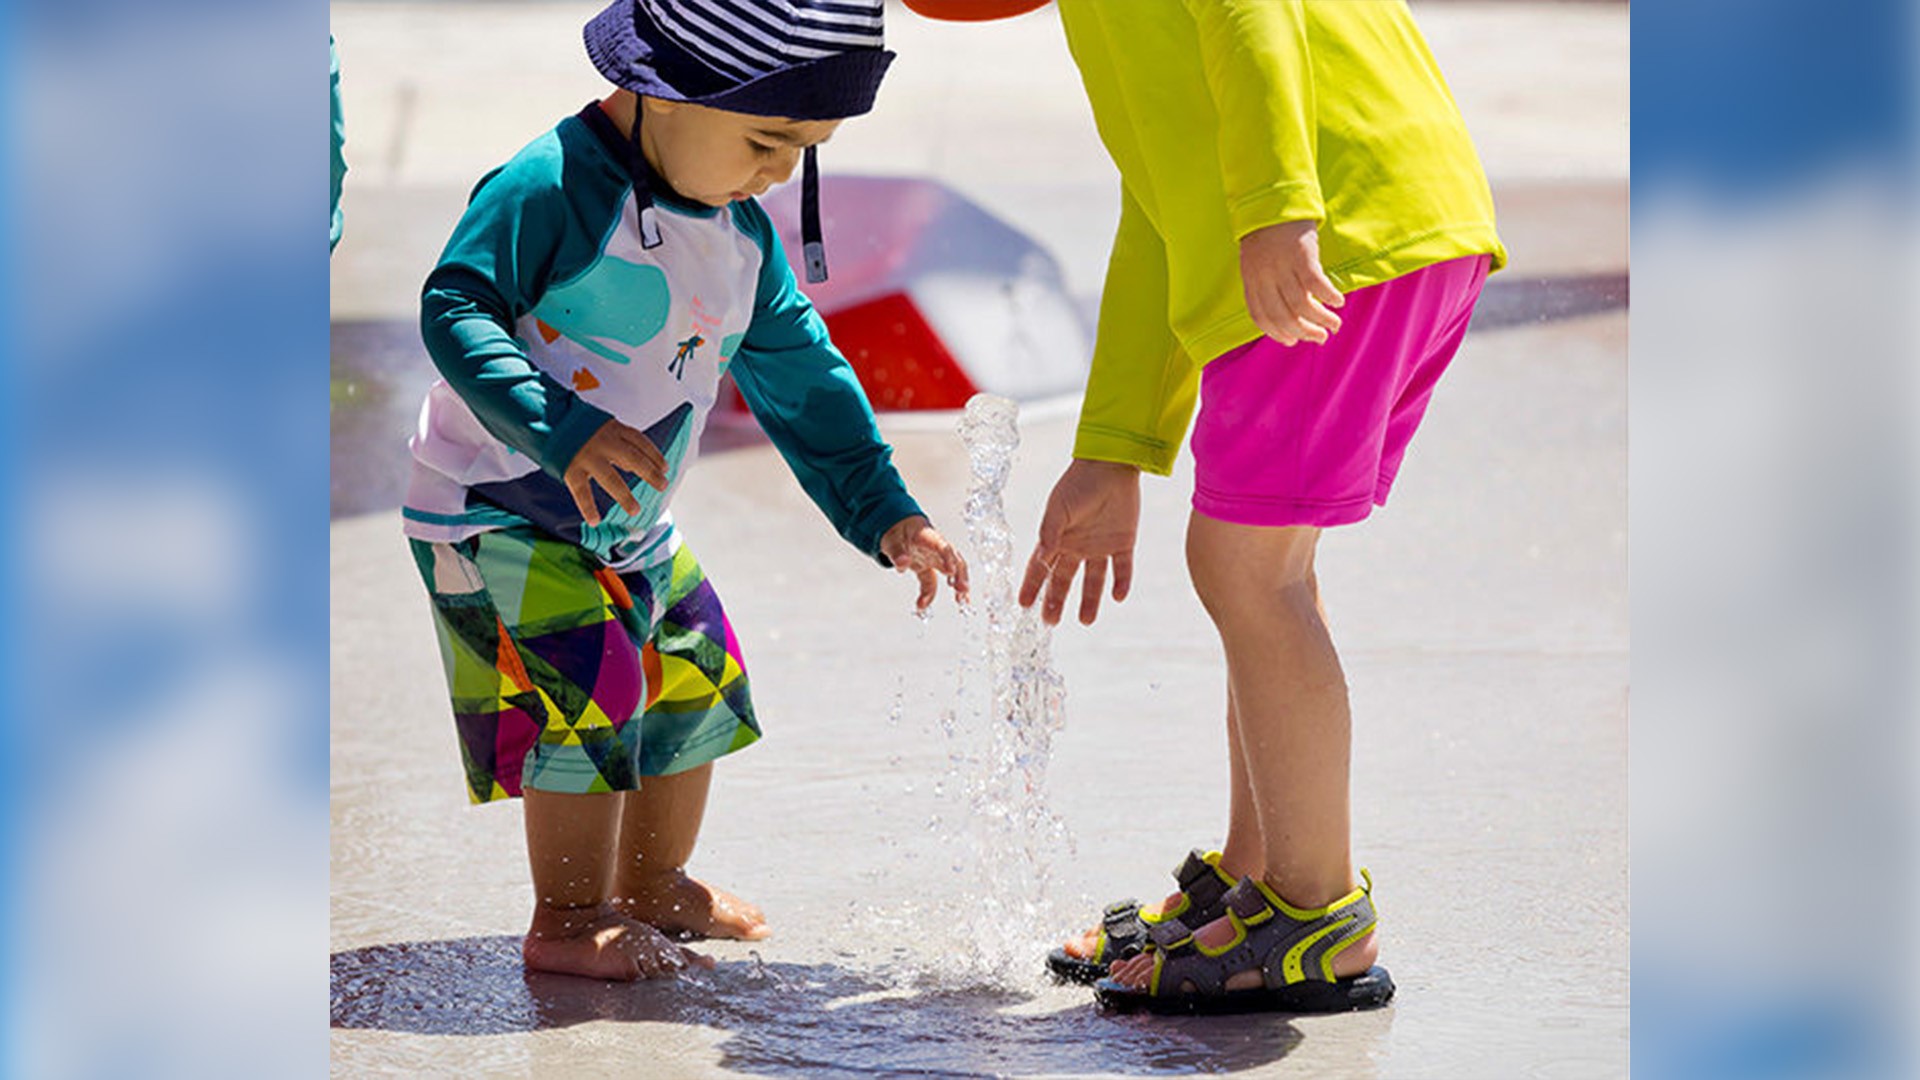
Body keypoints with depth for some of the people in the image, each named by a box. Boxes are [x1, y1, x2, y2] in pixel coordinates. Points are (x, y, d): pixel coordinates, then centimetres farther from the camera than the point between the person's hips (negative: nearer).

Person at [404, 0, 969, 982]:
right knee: (590, 691, -17)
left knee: (694, 678, 15)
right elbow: (458, 310, -29)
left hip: (629, 523, 9)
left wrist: (881, 513, 5)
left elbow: (799, 374, 10)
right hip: (497, 509, -9)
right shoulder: (552, 189, -24)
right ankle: (568, 920, -4)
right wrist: (560, 431, -41)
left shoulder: (740, 234, 2)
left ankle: (652, 889, 35)